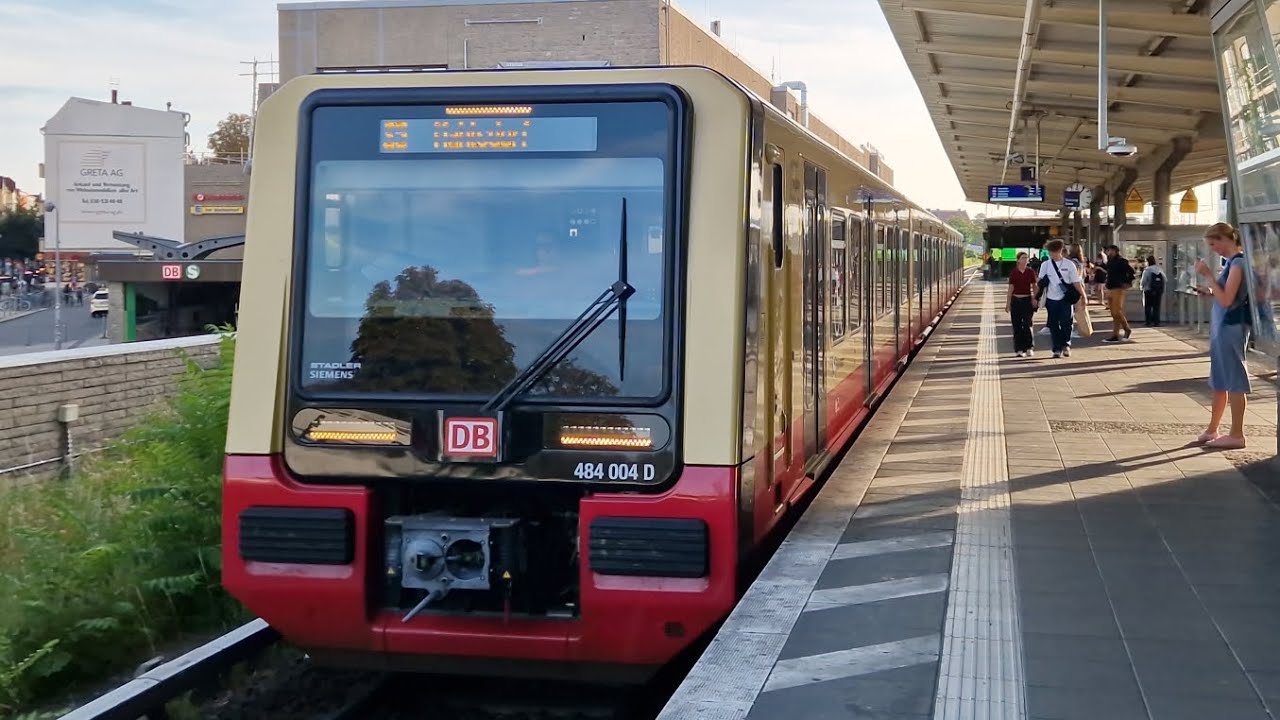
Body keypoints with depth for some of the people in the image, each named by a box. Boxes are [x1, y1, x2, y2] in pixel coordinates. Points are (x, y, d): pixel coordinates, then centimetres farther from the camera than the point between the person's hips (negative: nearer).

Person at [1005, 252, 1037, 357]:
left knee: (1027, 324, -8)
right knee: (1017, 326, 1)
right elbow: (1011, 288, 4)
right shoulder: (1013, 272, 2)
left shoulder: (1031, 272, 3)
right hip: (1016, 300, 1)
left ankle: (1029, 348, 1)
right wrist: (1008, 303, 2)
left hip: (1027, 300, -1)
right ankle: (1019, 349, 6)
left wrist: (1035, 299, -7)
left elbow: (1034, 286, 4)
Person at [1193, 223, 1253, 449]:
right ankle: (1212, 430, 21)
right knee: (1220, 381, 14)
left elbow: (1227, 300, -21)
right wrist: (1209, 292, 6)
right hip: (1222, 326, 10)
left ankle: (1237, 435, 1)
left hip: (1232, 326, -10)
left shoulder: (1238, 262, -15)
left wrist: (1208, 275, -18)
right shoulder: (1233, 262, 13)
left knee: (1234, 381, -4)